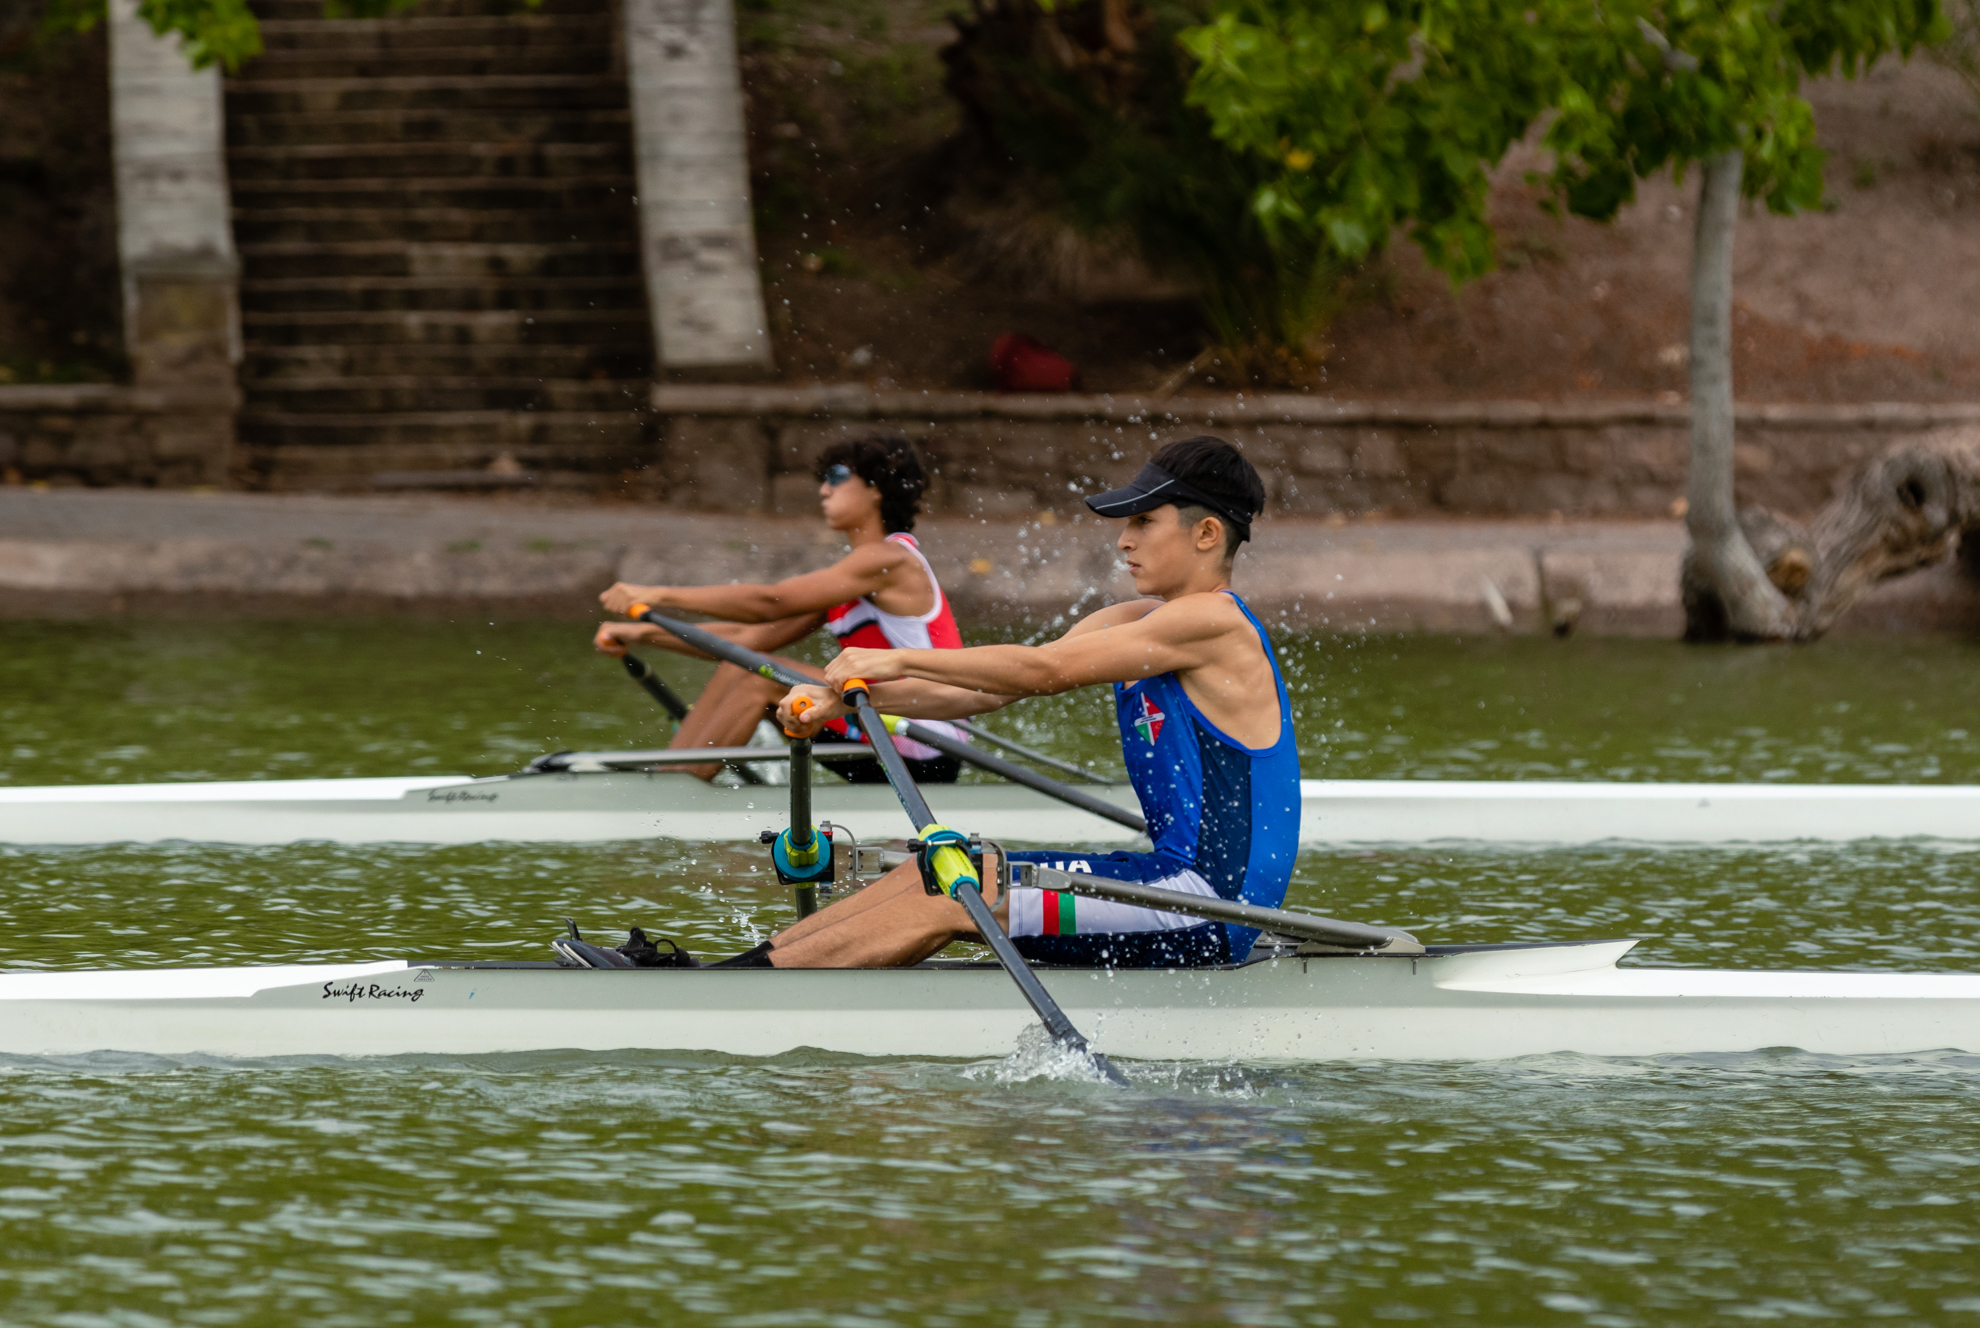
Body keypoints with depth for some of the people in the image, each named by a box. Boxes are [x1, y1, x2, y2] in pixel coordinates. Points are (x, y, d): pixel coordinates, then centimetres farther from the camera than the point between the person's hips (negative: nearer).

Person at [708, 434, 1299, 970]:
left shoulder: (1214, 622, -14)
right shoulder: (1132, 623, 14)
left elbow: (1042, 670, -18)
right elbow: (983, 691, 8)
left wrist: (899, 661, -14)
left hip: (1208, 902, -9)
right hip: (1178, 885, 9)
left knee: (954, 899, -13)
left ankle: (760, 975, -10)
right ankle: (750, 962, 6)